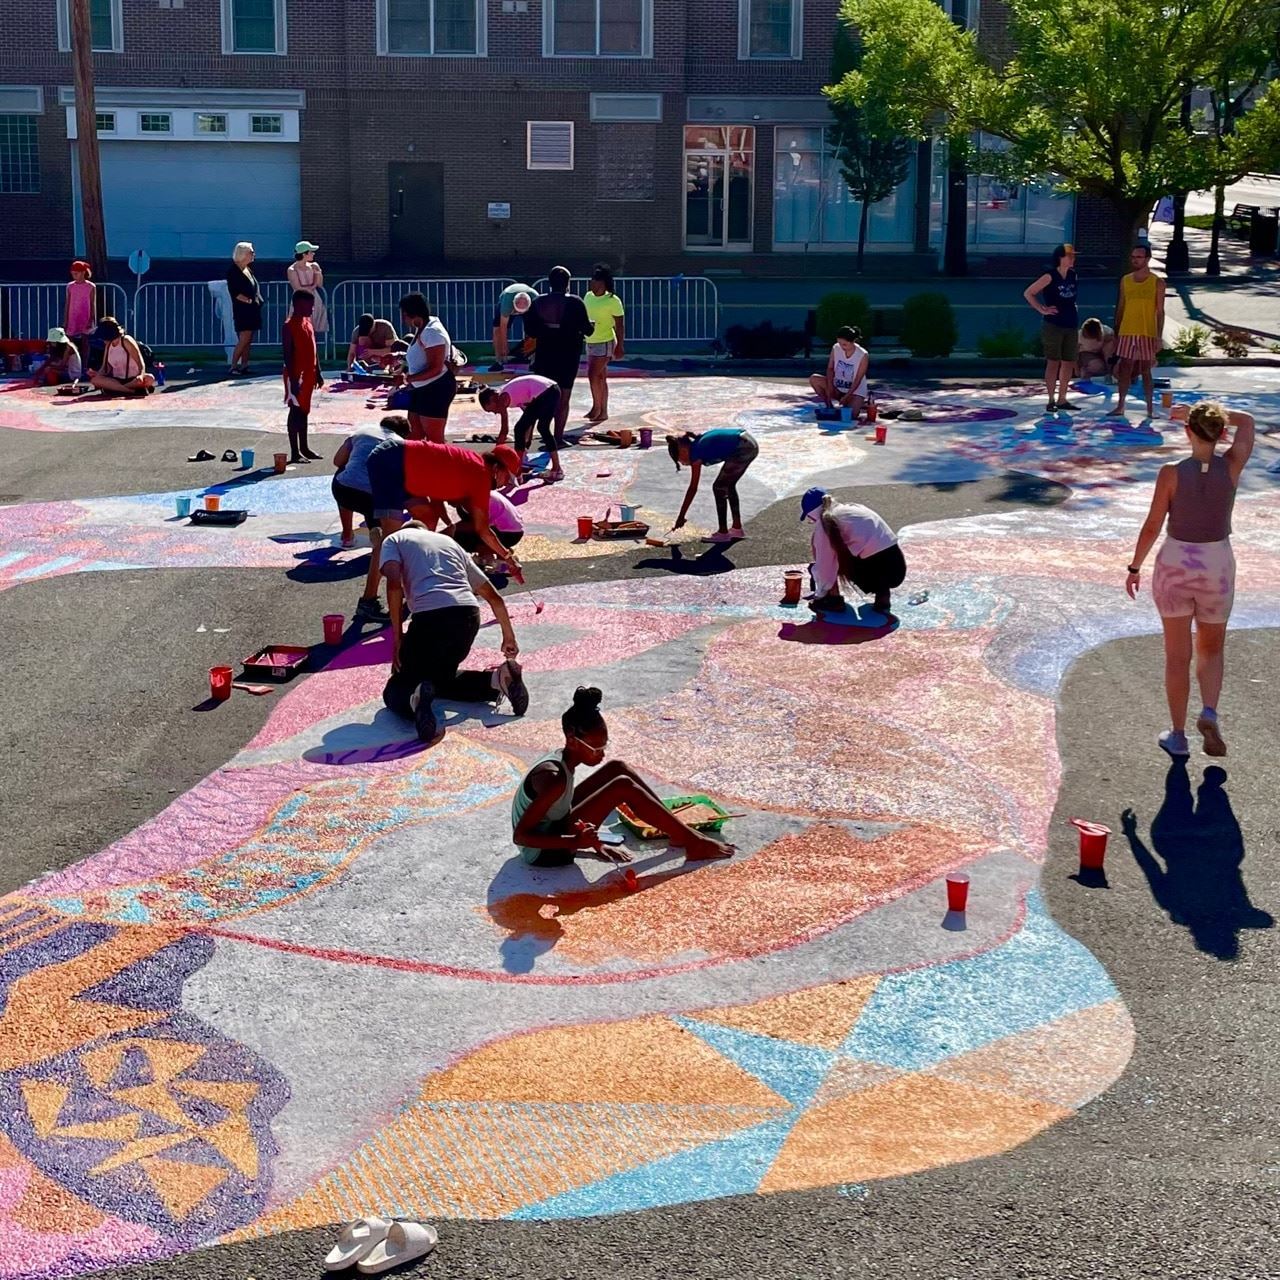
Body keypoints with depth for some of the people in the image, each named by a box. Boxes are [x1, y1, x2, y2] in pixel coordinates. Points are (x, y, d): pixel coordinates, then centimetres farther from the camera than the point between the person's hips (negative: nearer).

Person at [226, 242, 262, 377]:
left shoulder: (247, 269, 15)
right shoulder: (233, 271, -9)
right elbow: (234, 292, -16)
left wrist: (257, 300, 6)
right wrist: (248, 300, -16)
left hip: (252, 310, 9)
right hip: (242, 310, -9)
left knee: (248, 341, 7)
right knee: (244, 340, -13)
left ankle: (243, 366, 9)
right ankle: (233, 367, -10)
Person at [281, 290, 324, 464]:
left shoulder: (307, 322, 12)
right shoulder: (289, 325, -15)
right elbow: (287, 354, -18)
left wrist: (318, 372, 17)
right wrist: (293, 378, -22)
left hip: (308, 375, 9)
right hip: (296, 376, -9)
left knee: (304, 411, 15)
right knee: (296, 411, -4)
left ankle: (304, 447, 24)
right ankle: (295, 453, -1)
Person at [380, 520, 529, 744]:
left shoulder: (394, 540, 21)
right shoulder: (449, 542, 33)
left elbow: (394, 583, -2)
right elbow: (493, 597, 35)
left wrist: (397, 637, 4)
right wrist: (509, 638, 46)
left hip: (430, 618, -4)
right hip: (468, 616, 4)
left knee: (395, 690, 11)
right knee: (441, 677, 30)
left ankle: (415, 699, -27)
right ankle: (496, 680, 2)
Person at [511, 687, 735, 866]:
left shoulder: (561, 758, -1)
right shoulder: (553, 777, -29)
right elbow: (520, 836, -30)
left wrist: (594, 844, 7)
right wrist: (575, 841, -36)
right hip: (543, 853, -9)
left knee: (617, 768, 4)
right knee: (623, 787, -20)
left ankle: (679, 832, 10)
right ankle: (693, 843, -11)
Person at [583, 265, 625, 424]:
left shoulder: (613, 301, -14)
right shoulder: (588, 296, 6)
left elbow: (620, 325, -12)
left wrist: (620, 346, -14)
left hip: (605, 343, -7)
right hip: (590, 342, 7)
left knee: (593, 374, -13)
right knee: (600, 378, 11)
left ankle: (596, 407, 4)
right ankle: (603, 412, 15)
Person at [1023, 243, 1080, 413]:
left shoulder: (1073, 276, 9)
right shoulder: (1050, 276, -9)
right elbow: (1028, 293, -7)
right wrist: (1042, 310, -9)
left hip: (1071, 325, 6)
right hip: (1054, 325, -6)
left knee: (1069, 363, 7)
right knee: (1053, 362, -5)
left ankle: (1062, 399, 15)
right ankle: (1051, 400, 0)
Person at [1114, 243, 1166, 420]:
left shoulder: (1157, 283, -1)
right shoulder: (1125, 280, 8)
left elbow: (1160, 311, -2)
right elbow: (1120, 308, 12)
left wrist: (1159, 337, -9)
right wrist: (1116, 333, 9)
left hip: (1147, 334, -3)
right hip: (1127, 333, 3)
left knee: (1146, 371, 1)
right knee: (1124, 370, 2)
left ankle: (1150, 408, 7)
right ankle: (1120, 406, 9)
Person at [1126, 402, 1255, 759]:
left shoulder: (1171, 473, -16)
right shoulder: (1232, 466, -11)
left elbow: (1152, 527, -10)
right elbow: (1247, 422, 9)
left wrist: (1135, 568, 3)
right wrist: (1195, 412, 11)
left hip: (1175, 565, -1)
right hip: (1217, 568, 1)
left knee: (1177, 656, 12)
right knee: (1211, 650, 22)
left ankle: (1178, 737, 19)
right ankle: (1209, 713, -1)